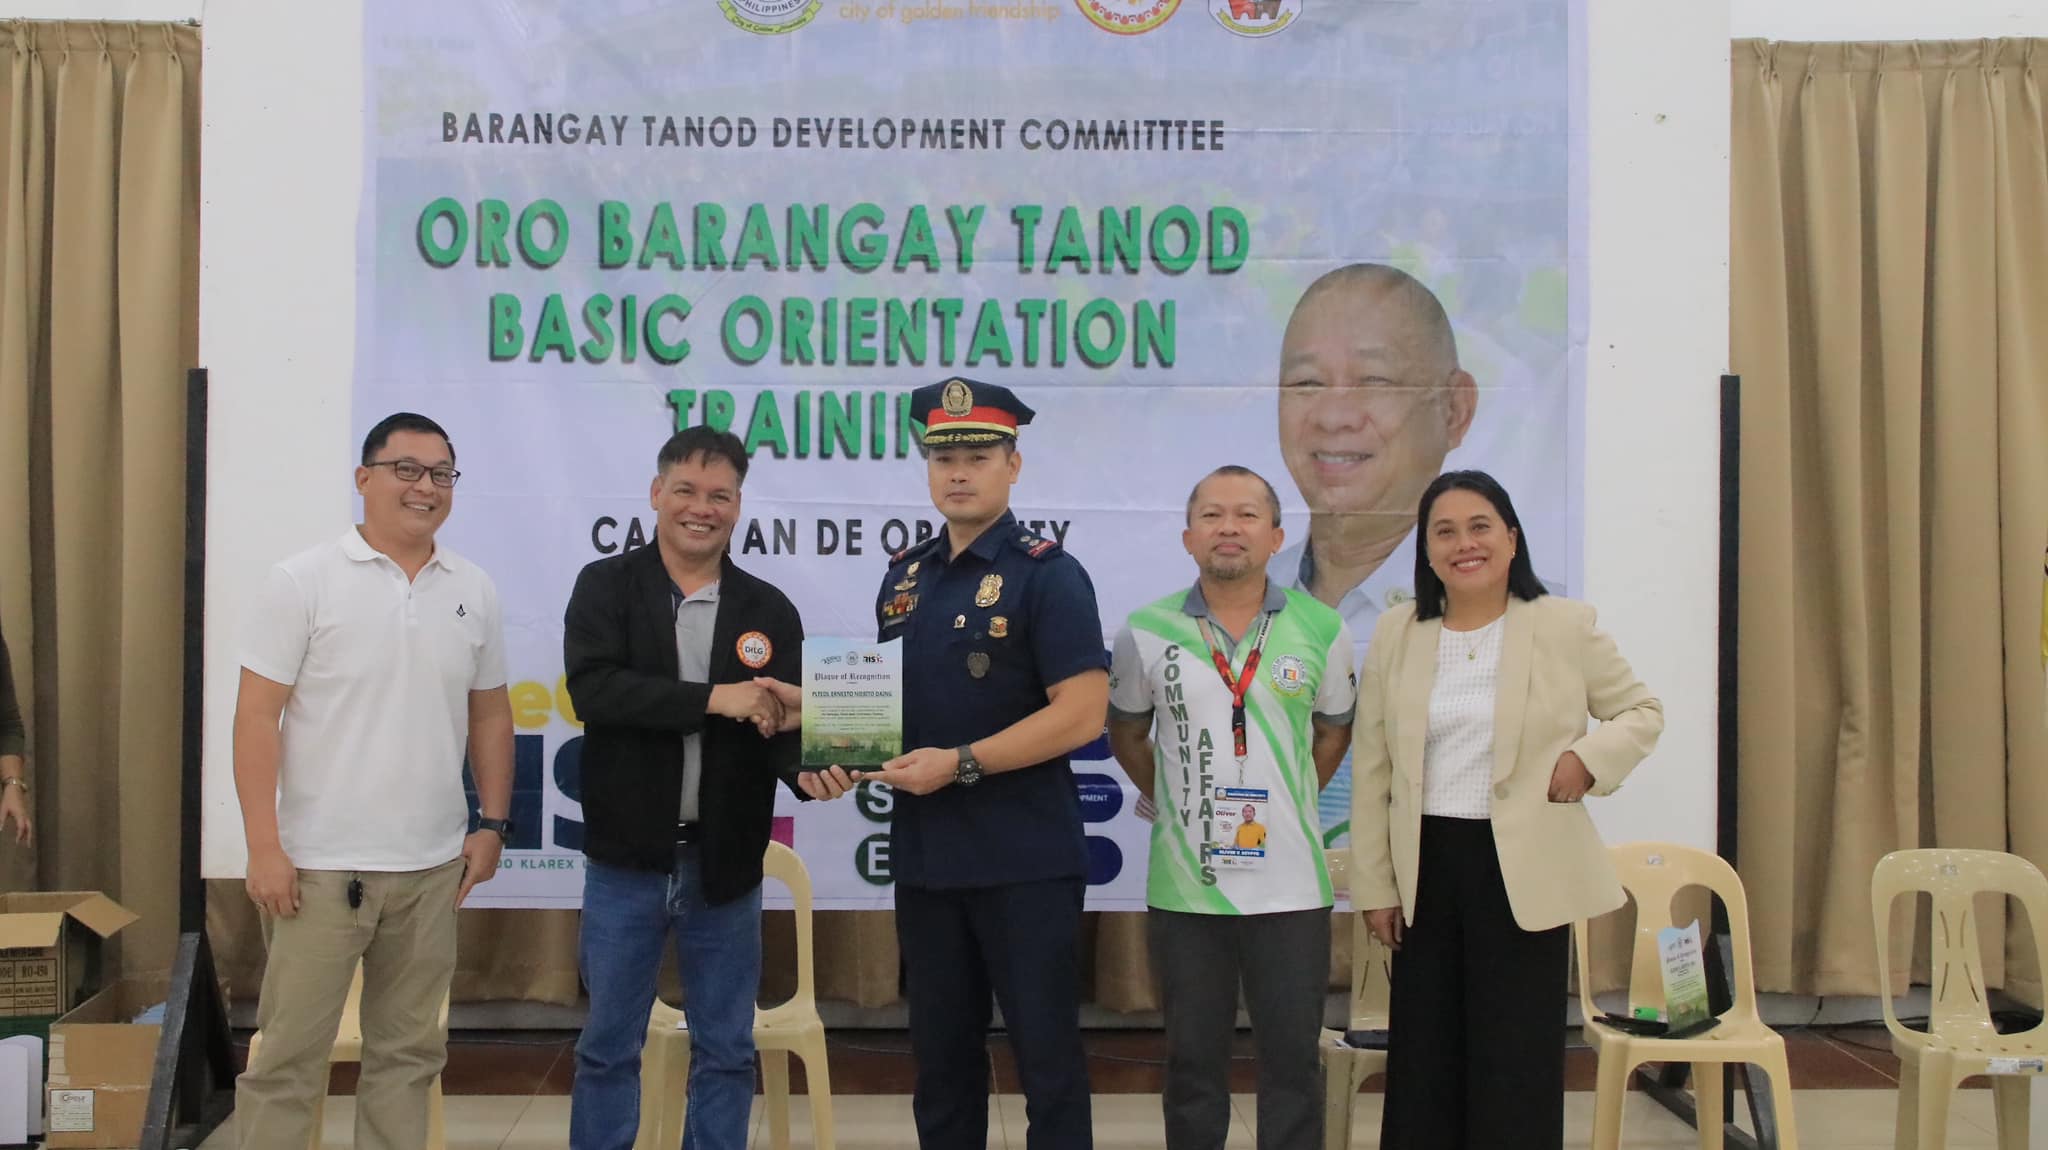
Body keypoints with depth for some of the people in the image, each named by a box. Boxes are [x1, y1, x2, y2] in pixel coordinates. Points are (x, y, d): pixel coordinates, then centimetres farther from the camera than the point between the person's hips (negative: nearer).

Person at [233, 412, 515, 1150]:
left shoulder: (474, 591, 7)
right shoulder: (303, 582, -6)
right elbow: (256, 718, -8)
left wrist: (493, 823, 7)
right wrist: (264, 848, -13)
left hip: (432, 866, 4)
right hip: (321, 865, -4)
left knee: (408, 1050, 13)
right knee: (289, 1055, 3)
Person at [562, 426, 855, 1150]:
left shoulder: (770, 611, 5)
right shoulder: (606, 587, -2)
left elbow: (781, 721, -2)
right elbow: (592, 688, -18)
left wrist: (806, 771, -25)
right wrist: (713, 697, -22)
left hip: (724, 863, 2)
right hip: (627, 860, -2)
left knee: (727, 1052, 11)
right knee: (609, 1046, 9)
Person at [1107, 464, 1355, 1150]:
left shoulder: (1321, 630, 1)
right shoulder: (1148, 632, -1)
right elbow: (1126, 734, 13)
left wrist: (1287, 804, 9)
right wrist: (1170, 803, 8)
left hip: (1291, 886, 0)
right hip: (1185, 884, 0)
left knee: (1293, 1060, 6)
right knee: (1193, 1061, 10)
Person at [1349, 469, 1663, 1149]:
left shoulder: (1566, 626, -2)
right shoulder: (1395, 635, 5)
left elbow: (1643, 712, 8)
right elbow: (1372, 771, 7)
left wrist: (1589, 757, -13)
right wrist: (1374, 886, 5)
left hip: (1525, 870, -2)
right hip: (1427, 869, 3)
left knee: (1516, 1070, 2)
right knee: (1424, 1067, 9)